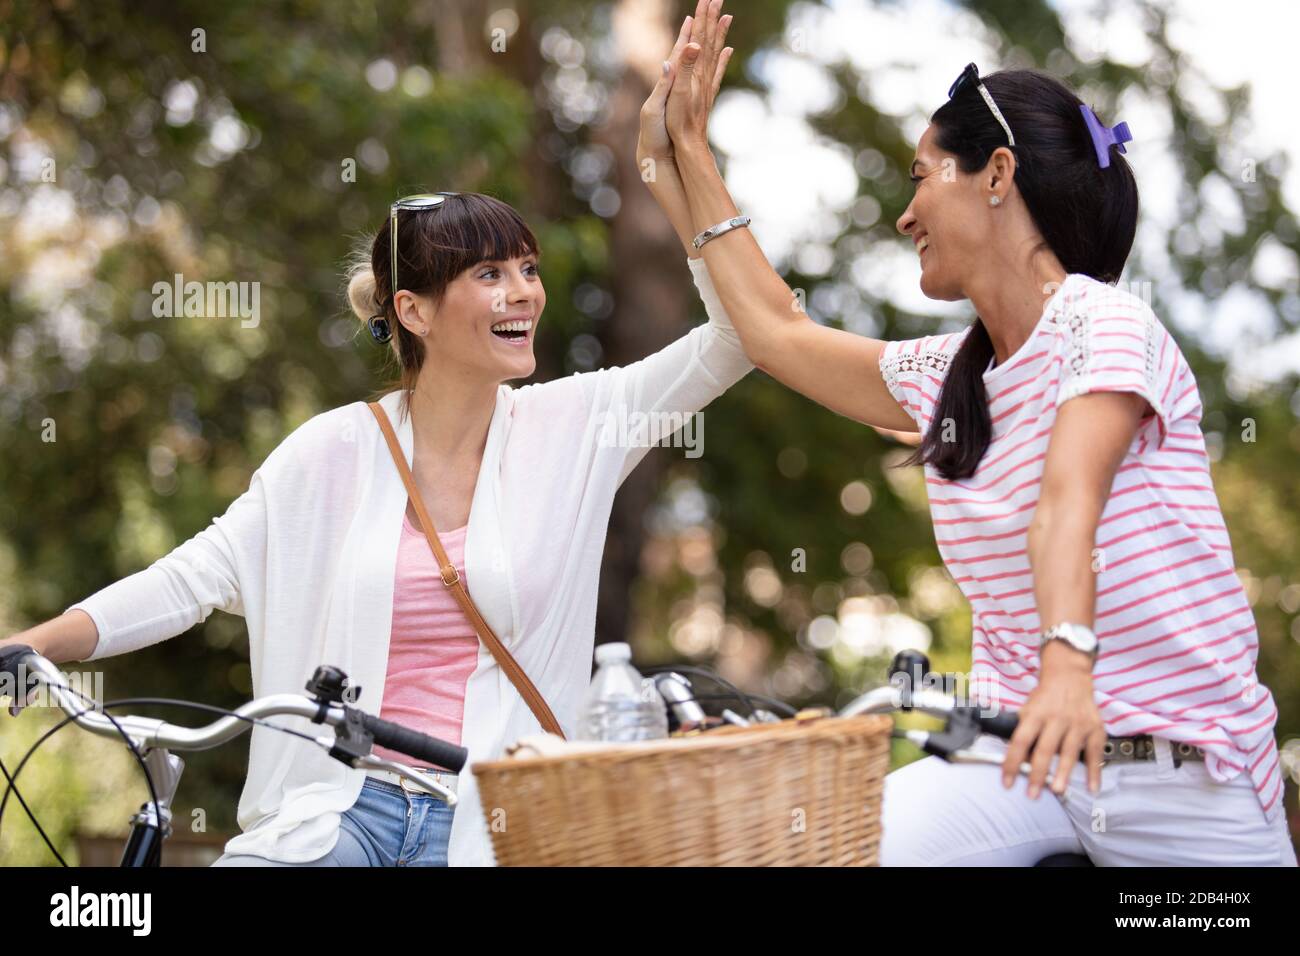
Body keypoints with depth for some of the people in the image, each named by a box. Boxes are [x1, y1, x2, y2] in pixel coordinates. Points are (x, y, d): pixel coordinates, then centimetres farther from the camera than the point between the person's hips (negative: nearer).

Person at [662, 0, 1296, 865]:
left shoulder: (1099, 322, -10)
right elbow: (778, 333, 24)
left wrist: (1069, 664, -44)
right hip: (1021, 749, 3)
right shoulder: (942, 377, 12)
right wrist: (692, 151, 27)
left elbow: (1068, 504, -28)